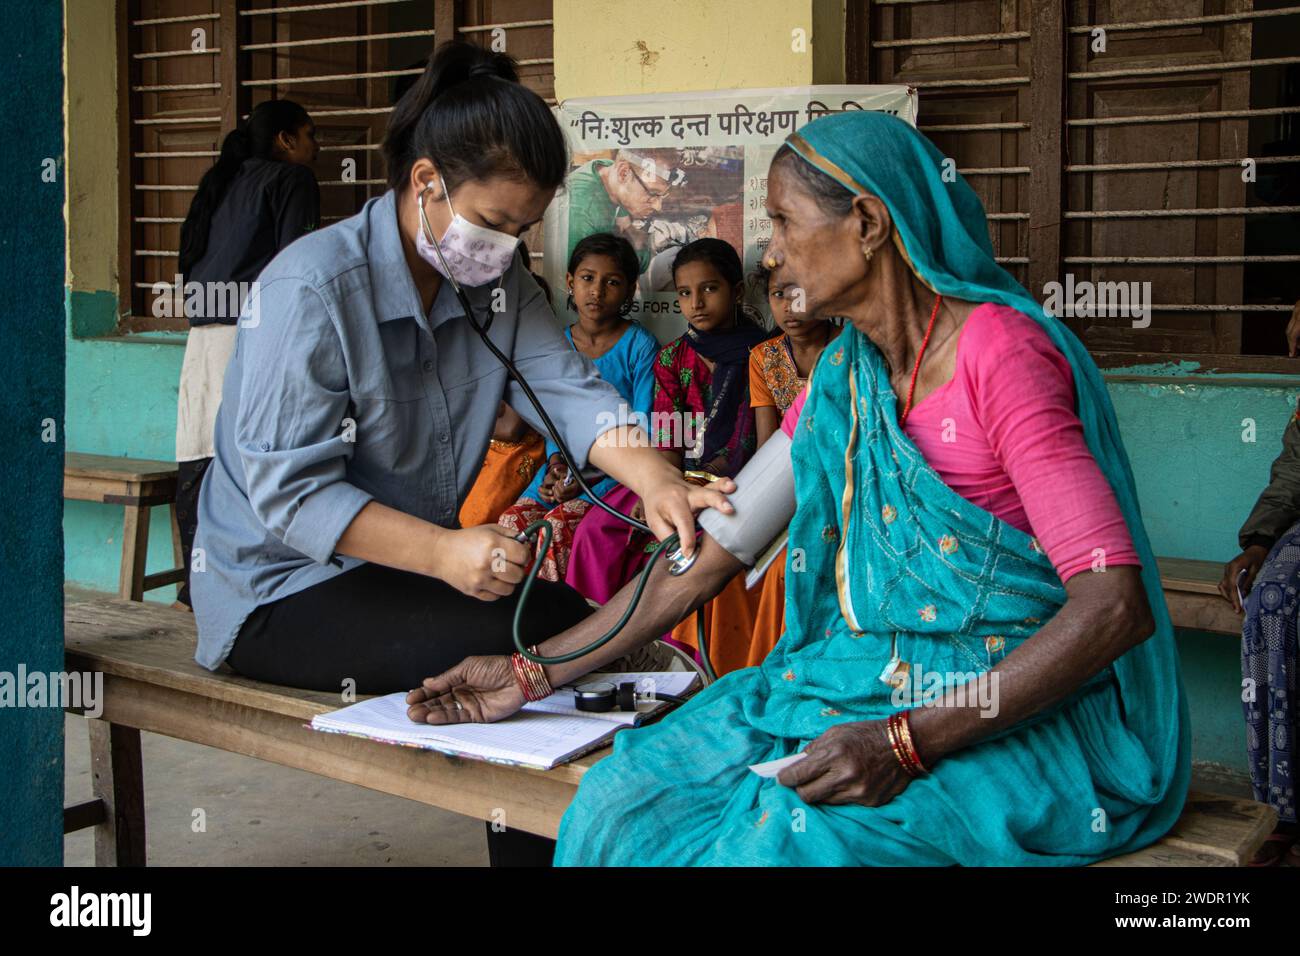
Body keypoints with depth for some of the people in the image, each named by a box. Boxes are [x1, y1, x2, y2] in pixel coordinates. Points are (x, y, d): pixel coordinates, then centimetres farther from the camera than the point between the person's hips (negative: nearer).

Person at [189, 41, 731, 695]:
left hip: (402, 567, 8)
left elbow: (563, 388, -11)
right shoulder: (310, 291, -21)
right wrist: (441, 552, -37)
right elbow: (290, 491, -25)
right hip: (278, 592, -7)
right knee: (535, 633, -24)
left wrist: (652, 477, -31)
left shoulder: (497, 281, 4)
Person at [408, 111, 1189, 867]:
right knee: (625, 799, -13)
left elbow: (1116, 607, -23)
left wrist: (906, 743, -28)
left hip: (1023, 715, -7)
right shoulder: (844, 375, 9)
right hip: (871, 680, 7)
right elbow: (713, 550, 12)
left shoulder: (1001, 354, -16)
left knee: (783, 838, -31)